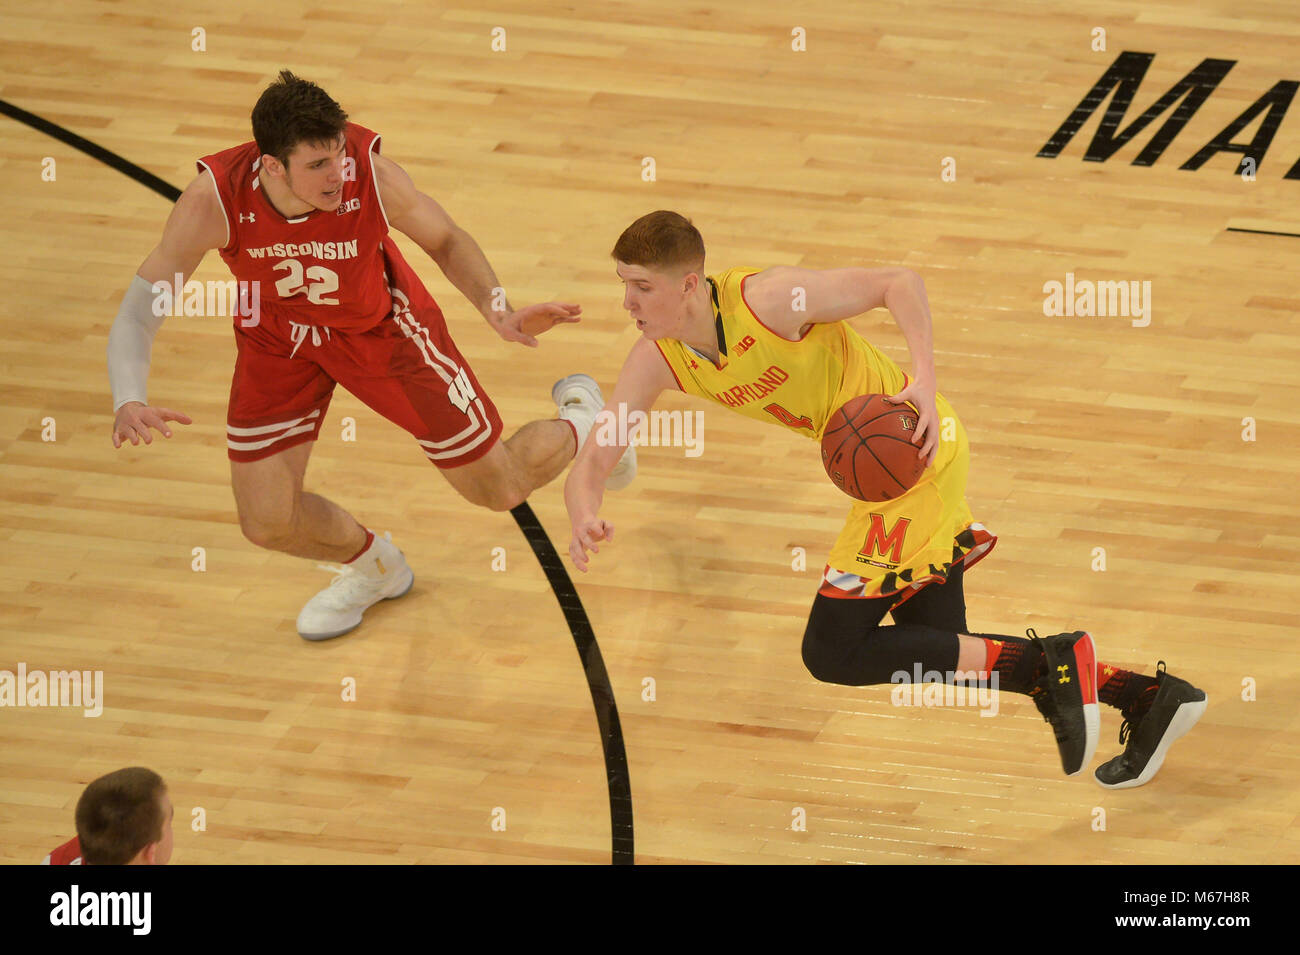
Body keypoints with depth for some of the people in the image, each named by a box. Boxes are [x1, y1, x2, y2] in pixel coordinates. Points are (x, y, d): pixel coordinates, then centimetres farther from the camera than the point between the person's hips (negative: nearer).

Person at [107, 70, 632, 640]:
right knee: (267, 523, -6)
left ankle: (579, 421, 41)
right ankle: (372, 566, 30)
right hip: (277, 335, 1)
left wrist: (498, 310, -30)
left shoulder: (369, 172, -34)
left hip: (382, 325, -1)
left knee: (500, 491, 5)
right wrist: (129, 401, -49)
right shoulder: (214, 201, -35)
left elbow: (446, 240, -12)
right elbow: (140, 310, -30)